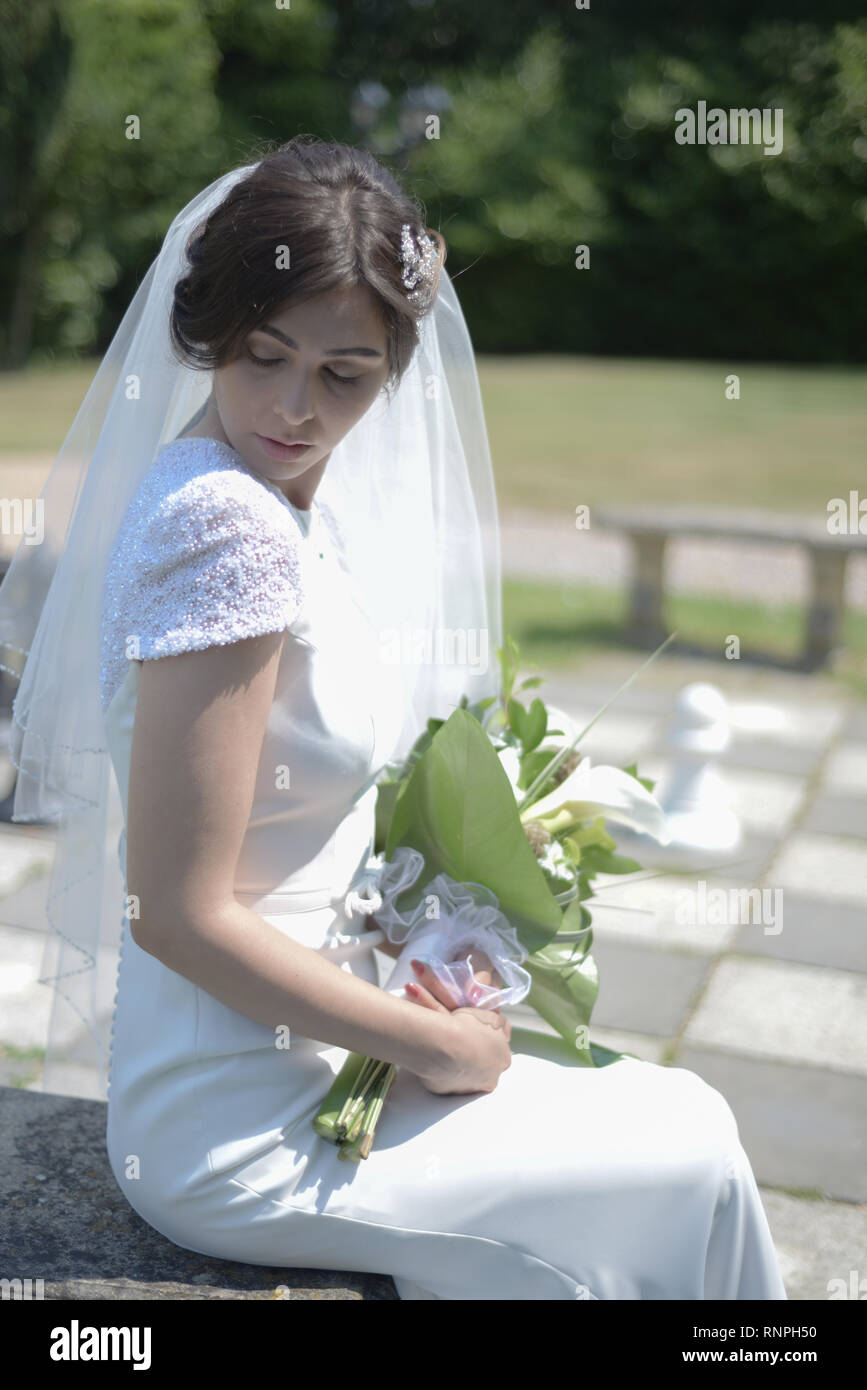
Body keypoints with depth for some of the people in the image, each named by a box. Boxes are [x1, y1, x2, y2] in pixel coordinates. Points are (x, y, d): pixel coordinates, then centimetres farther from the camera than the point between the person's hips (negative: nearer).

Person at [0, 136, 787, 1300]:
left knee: (686, 1109, 17)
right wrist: (440, 1046, -15)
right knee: (695, 1164, 4)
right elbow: (179, 912, -25)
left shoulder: (294, 503, 3)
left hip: (293, 1032, 8)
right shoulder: (228, 527, -26)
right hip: (239, 1133, -8)